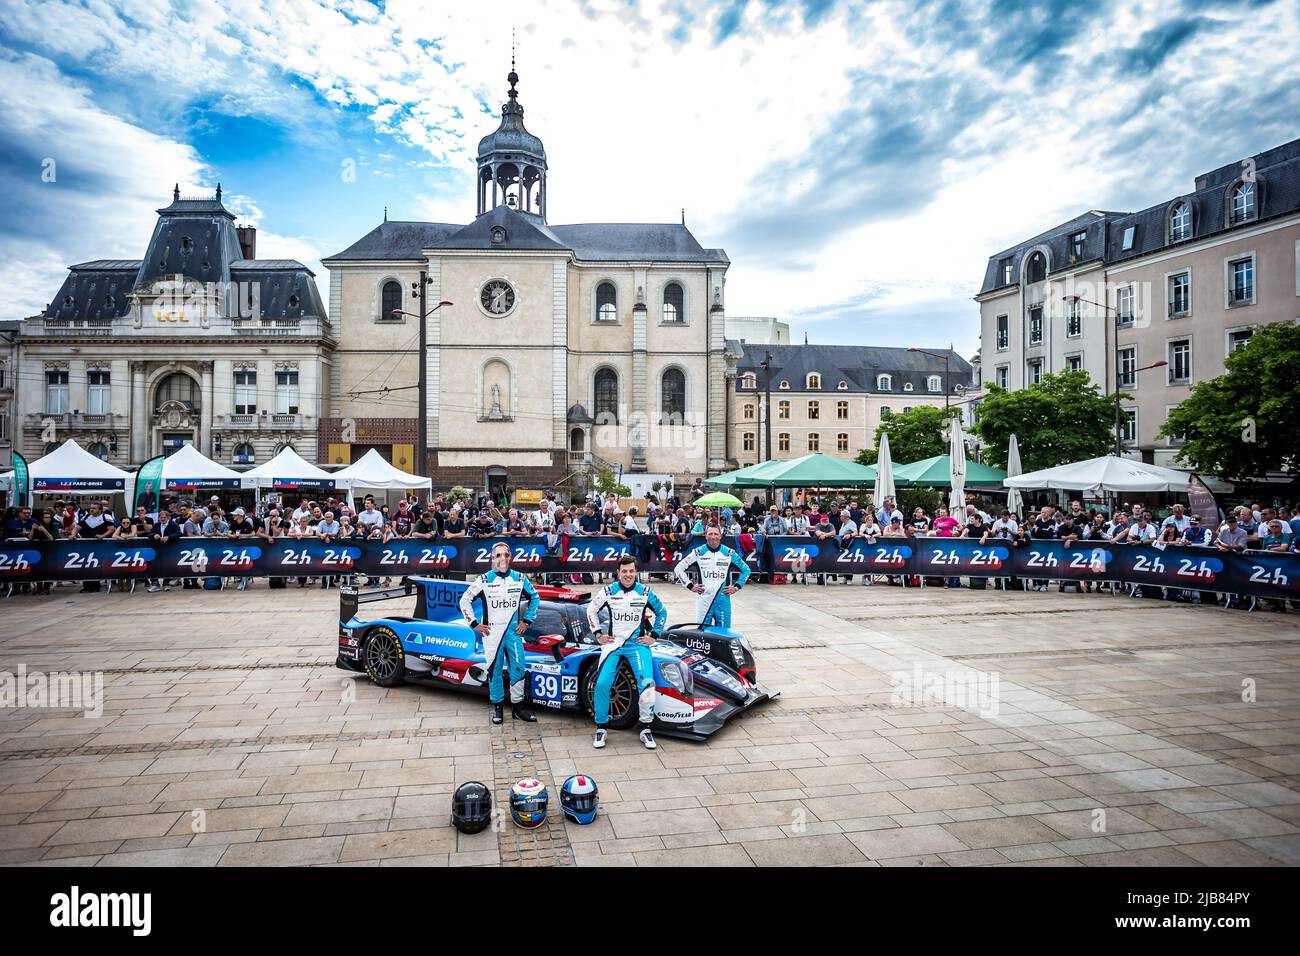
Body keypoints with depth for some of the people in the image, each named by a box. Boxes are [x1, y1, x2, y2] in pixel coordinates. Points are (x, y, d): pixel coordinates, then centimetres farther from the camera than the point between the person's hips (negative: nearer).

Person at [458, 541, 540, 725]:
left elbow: (534, 597, 17)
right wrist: (474, 624, -1)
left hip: (513, 631, 2)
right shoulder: (484, 580, -3)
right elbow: (465, 600, 4)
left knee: (518, 668, -1)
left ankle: (517, 707, 11)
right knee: (494, 670, 4)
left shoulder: (519, 578, 4)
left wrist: (527, 620, 9)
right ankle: (497, 706, 16)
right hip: (491, 632, -2)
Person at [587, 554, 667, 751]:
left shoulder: (645, 592, 1)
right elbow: (591, 610, 16)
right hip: (612, 642, 1)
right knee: (602, 684, -17)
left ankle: (646, 729, -3)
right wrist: (598, 634, 10)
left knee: (647, 683, -21)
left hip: (637, 643, 0)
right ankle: (601, 728, 3)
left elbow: (662, 612, 16)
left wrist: (654, 636, 9)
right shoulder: (608, 591, 1)